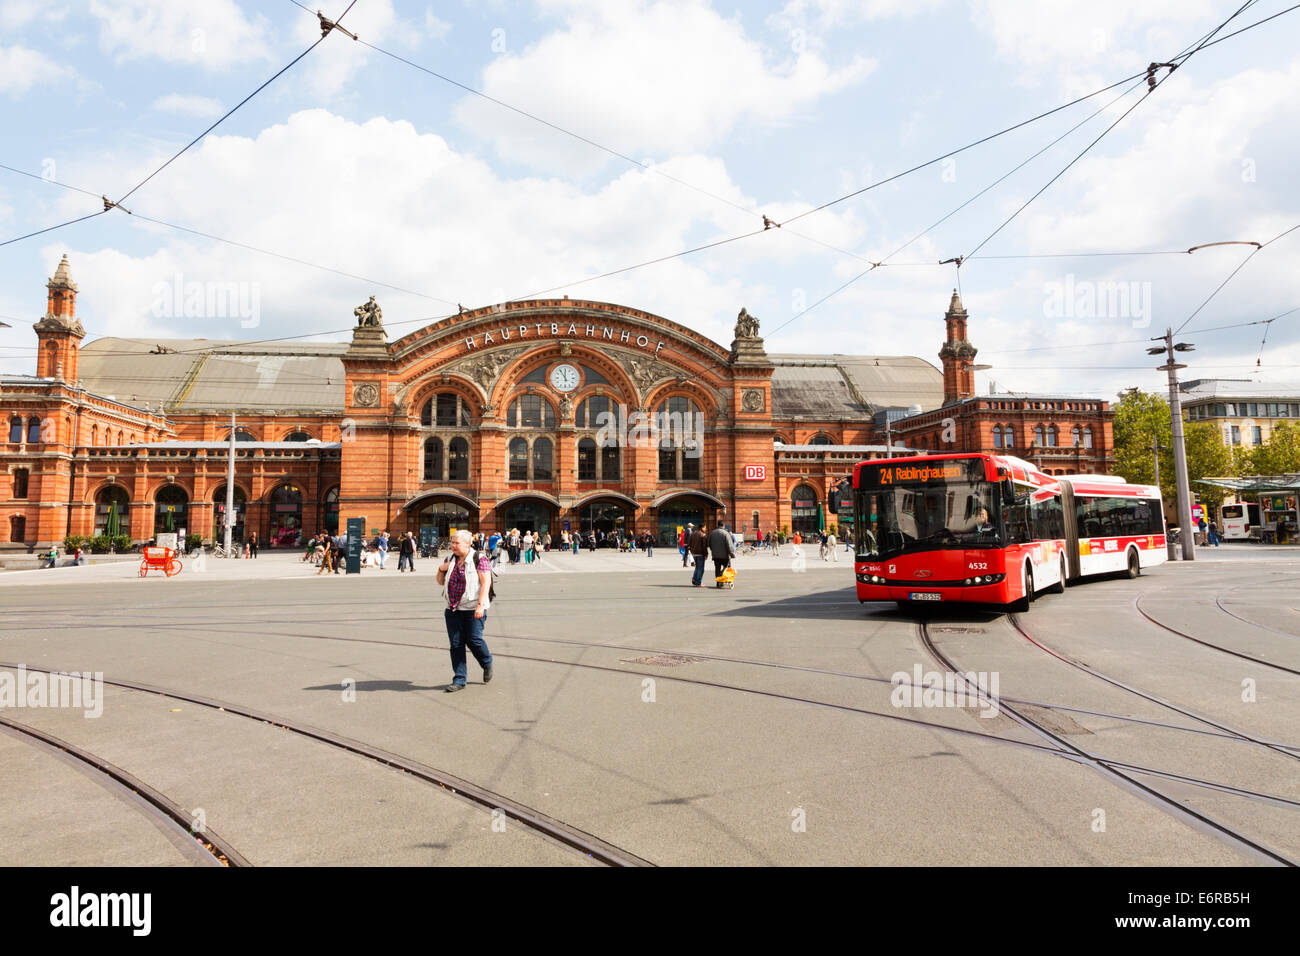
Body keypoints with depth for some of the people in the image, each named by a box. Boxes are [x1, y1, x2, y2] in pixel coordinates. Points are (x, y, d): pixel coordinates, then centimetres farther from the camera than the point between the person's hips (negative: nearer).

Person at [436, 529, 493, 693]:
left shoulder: (479, 558, -6)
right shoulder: (450, 559, 11)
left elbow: (486, 582, -12)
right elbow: (441, 582, 19)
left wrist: (480, 605, -20)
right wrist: (441, 570, -2)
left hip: (473, 609, -5)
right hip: (453, 609, 5)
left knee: (474, 640, -7)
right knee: (456, 644, 3)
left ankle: (487, 663, 23)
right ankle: (459, 680, 10)